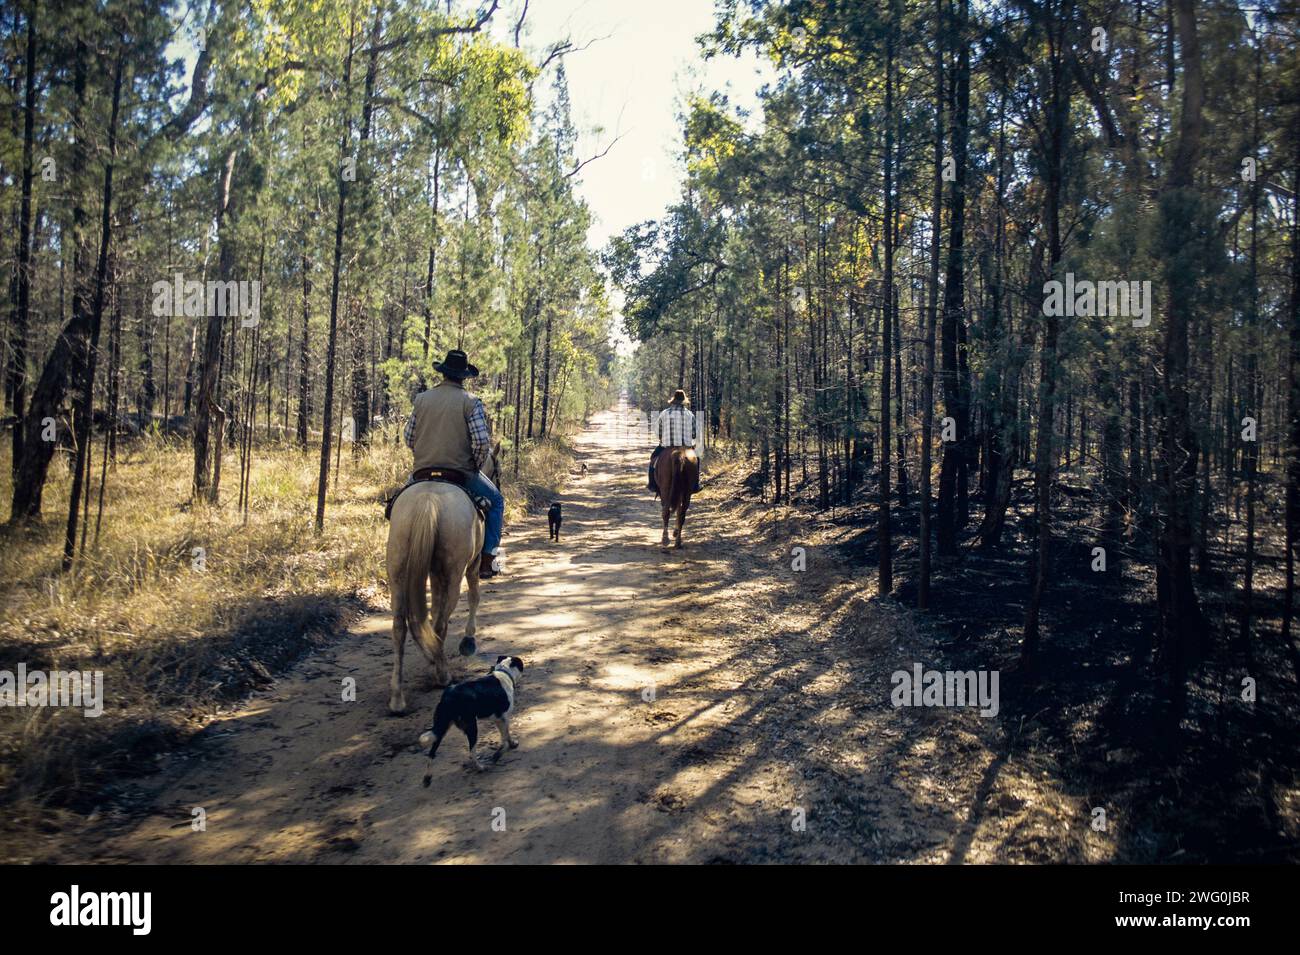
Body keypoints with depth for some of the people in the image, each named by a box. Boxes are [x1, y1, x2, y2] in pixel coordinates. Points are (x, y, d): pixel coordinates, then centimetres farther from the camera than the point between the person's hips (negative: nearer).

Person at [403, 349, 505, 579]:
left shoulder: (422, 398, 2)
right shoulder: (471, 402, -9)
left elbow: (409, 438, 6)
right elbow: (482, 442, -16)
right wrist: (477, 466, 2)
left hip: (423, 472, 4)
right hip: (462, 472, -4)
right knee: (495, 501, 18)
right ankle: (486, 561, 11)